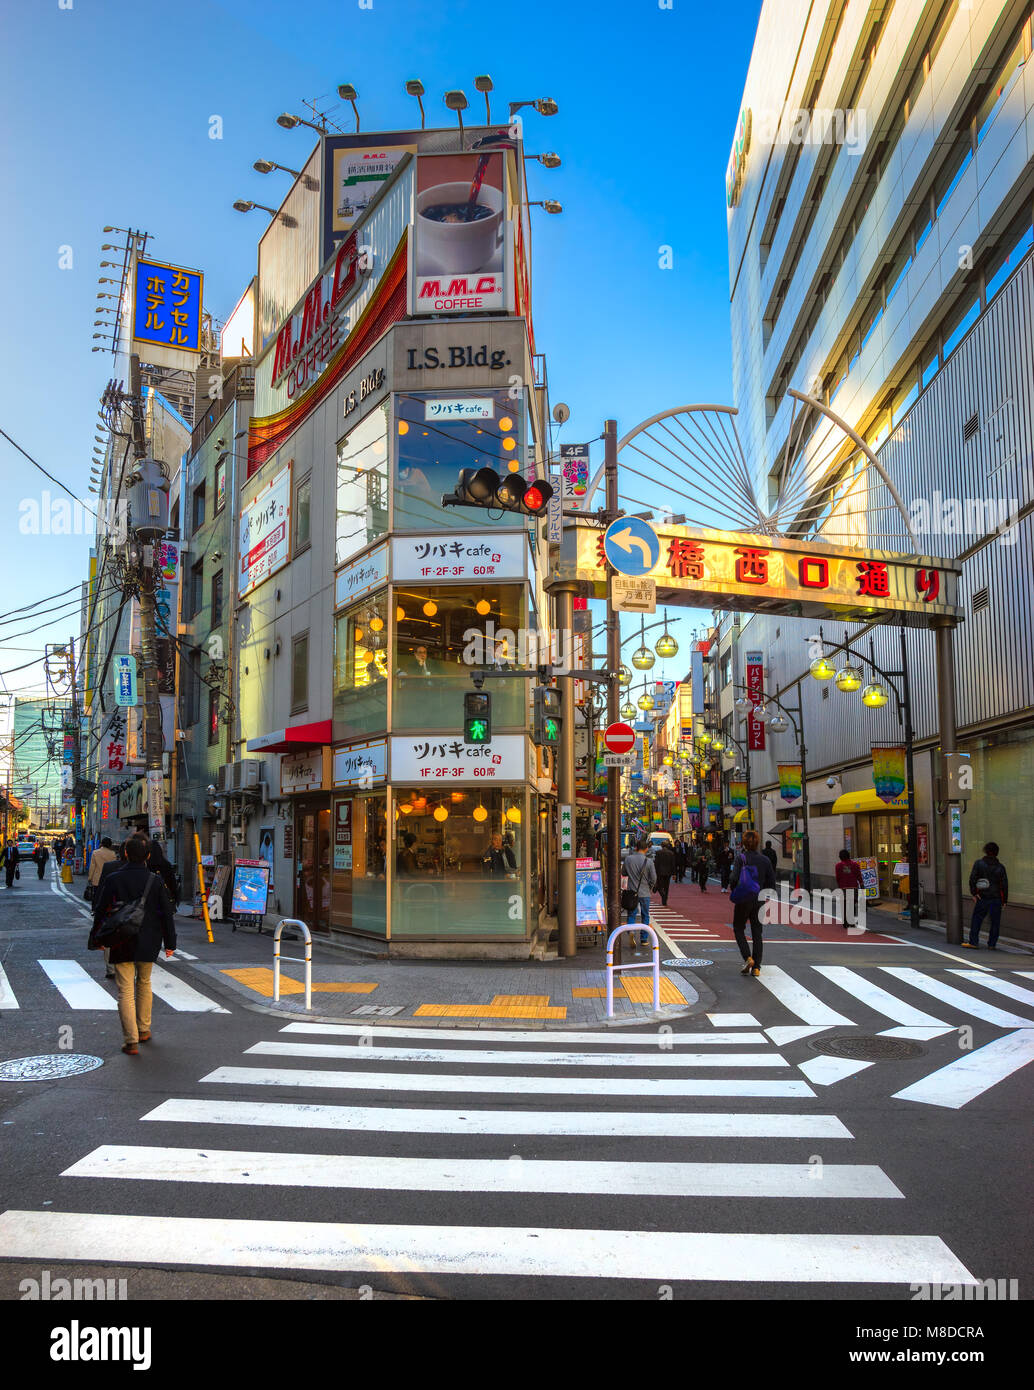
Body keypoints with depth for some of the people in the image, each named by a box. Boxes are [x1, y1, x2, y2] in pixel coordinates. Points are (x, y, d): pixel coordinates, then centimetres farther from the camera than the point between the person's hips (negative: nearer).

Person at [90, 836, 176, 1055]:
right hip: (148, 943, 2)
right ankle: (144, 1029, 31)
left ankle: (131, 1041, -5)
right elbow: (167, 913, -1)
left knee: (125, 991, 0)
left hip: (121, 944, -2)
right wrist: (170, 942, 8)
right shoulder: (155, 880, -4)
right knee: (144, 983, 22)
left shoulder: (113, 879, -6)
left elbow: (100, 911, 0)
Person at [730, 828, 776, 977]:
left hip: (743, 900, -3)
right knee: (757, 932, 11)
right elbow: (772, 882, 2)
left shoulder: (740, 858, -10)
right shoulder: (765, 859, 1)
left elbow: (735, 878, -19)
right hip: (759, 901, 3)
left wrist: (733, 892, 0)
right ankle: (756, 967, 8)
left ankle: (748, 958, -5)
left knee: (738, 928, 14)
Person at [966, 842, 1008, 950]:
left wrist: (974, 893, -4)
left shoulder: (979, 863, -2)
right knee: (995, 922, 8)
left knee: (976, 919, 6)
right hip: (996, 899, 1)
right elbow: (1004, 884, 1)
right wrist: (1004, 900, 7)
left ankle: (973, 942, 3)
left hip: (982, 898, -1)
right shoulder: (1000, 867, 1)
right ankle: (992, 944, 8)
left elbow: (972, 879, -9)